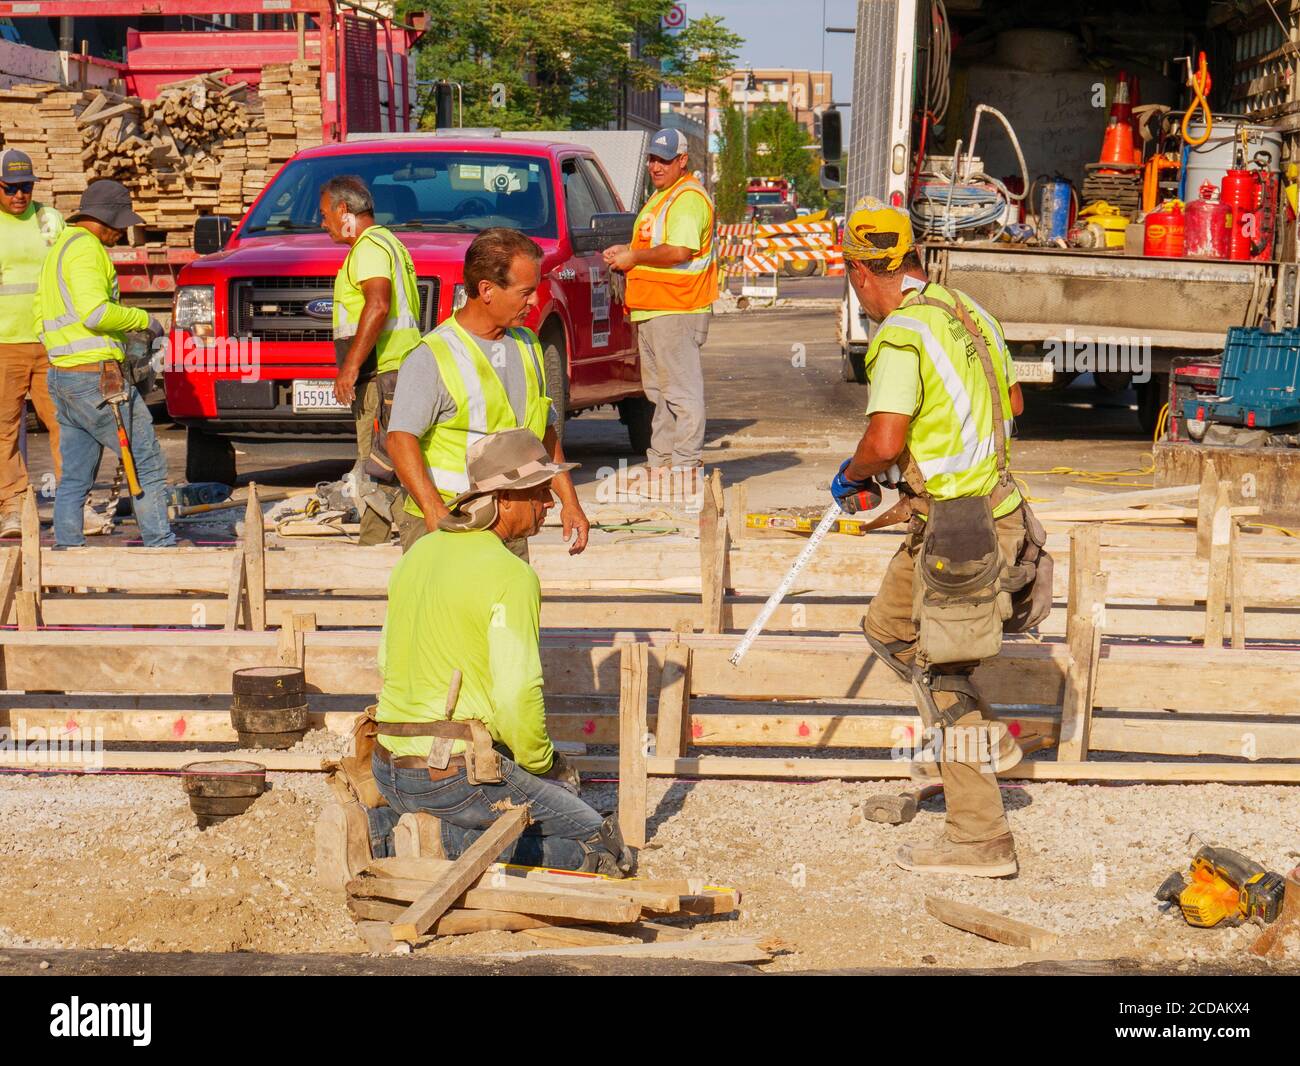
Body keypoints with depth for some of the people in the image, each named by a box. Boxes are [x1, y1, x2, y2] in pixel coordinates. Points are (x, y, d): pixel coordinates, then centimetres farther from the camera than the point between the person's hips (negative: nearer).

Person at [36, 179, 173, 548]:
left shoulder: (58, 249, 20)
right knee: (147, 461, -2)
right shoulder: (86, 249, -12)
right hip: (96, 376, -10)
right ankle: (160, 546, 0)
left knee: (74, 478, 9)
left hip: (62, 376, 10)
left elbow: (42, 314, 23)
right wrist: (144, 320, -10)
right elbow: (96, 313, -24)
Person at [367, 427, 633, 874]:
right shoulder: (511, 576, -16)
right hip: (456, 774, -8)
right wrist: (543, 761, -1)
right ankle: (446, 843, -8)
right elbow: (518, 695, -20)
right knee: (604, 848, 4)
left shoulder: (418, 554, 9)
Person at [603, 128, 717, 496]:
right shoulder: (660, 197, 22)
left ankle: (685, 466, -9)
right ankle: (659, 465, 20)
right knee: (659, 393, 14)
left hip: (677, 312, -11)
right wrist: (625, 252, 12)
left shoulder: (689, 198, -12)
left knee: (681, 392, -9)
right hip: (651, 311, 11)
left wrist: (634, 257, -11)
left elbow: (679, 251, -23)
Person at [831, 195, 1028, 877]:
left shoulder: (902, 334, -18)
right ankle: (983, 741, 26)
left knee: (943, 674, -1)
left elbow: (884, 441, -26)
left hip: (955, 524, -9)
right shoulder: (968, 311, 9)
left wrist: (850, 475, -5)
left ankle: (979, 841, 6)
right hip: (989, 498, 9)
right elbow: (1011, 402, 21)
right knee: (887, 628, 23)